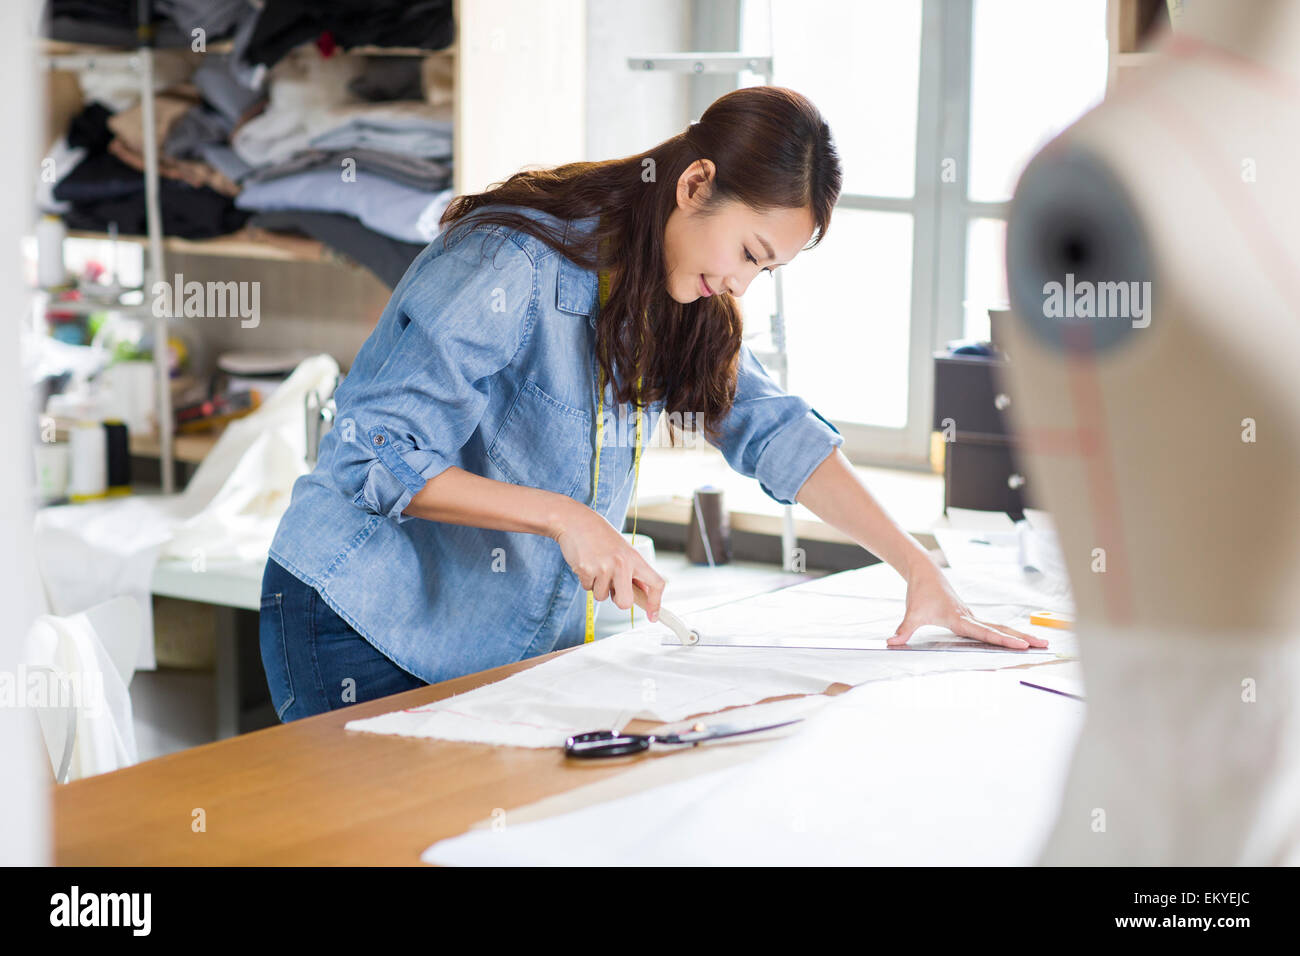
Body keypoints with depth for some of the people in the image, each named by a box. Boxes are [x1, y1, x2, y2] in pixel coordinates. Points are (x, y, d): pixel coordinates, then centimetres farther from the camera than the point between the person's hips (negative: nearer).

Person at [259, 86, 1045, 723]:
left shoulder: (683, 300, 2)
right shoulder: (507, 263, -22)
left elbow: (775, 431, 3)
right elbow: (374, 455, -26)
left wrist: (920, 569, -4)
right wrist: (563, 517, -30)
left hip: (524, 642, 7)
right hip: (365, 631, -7)